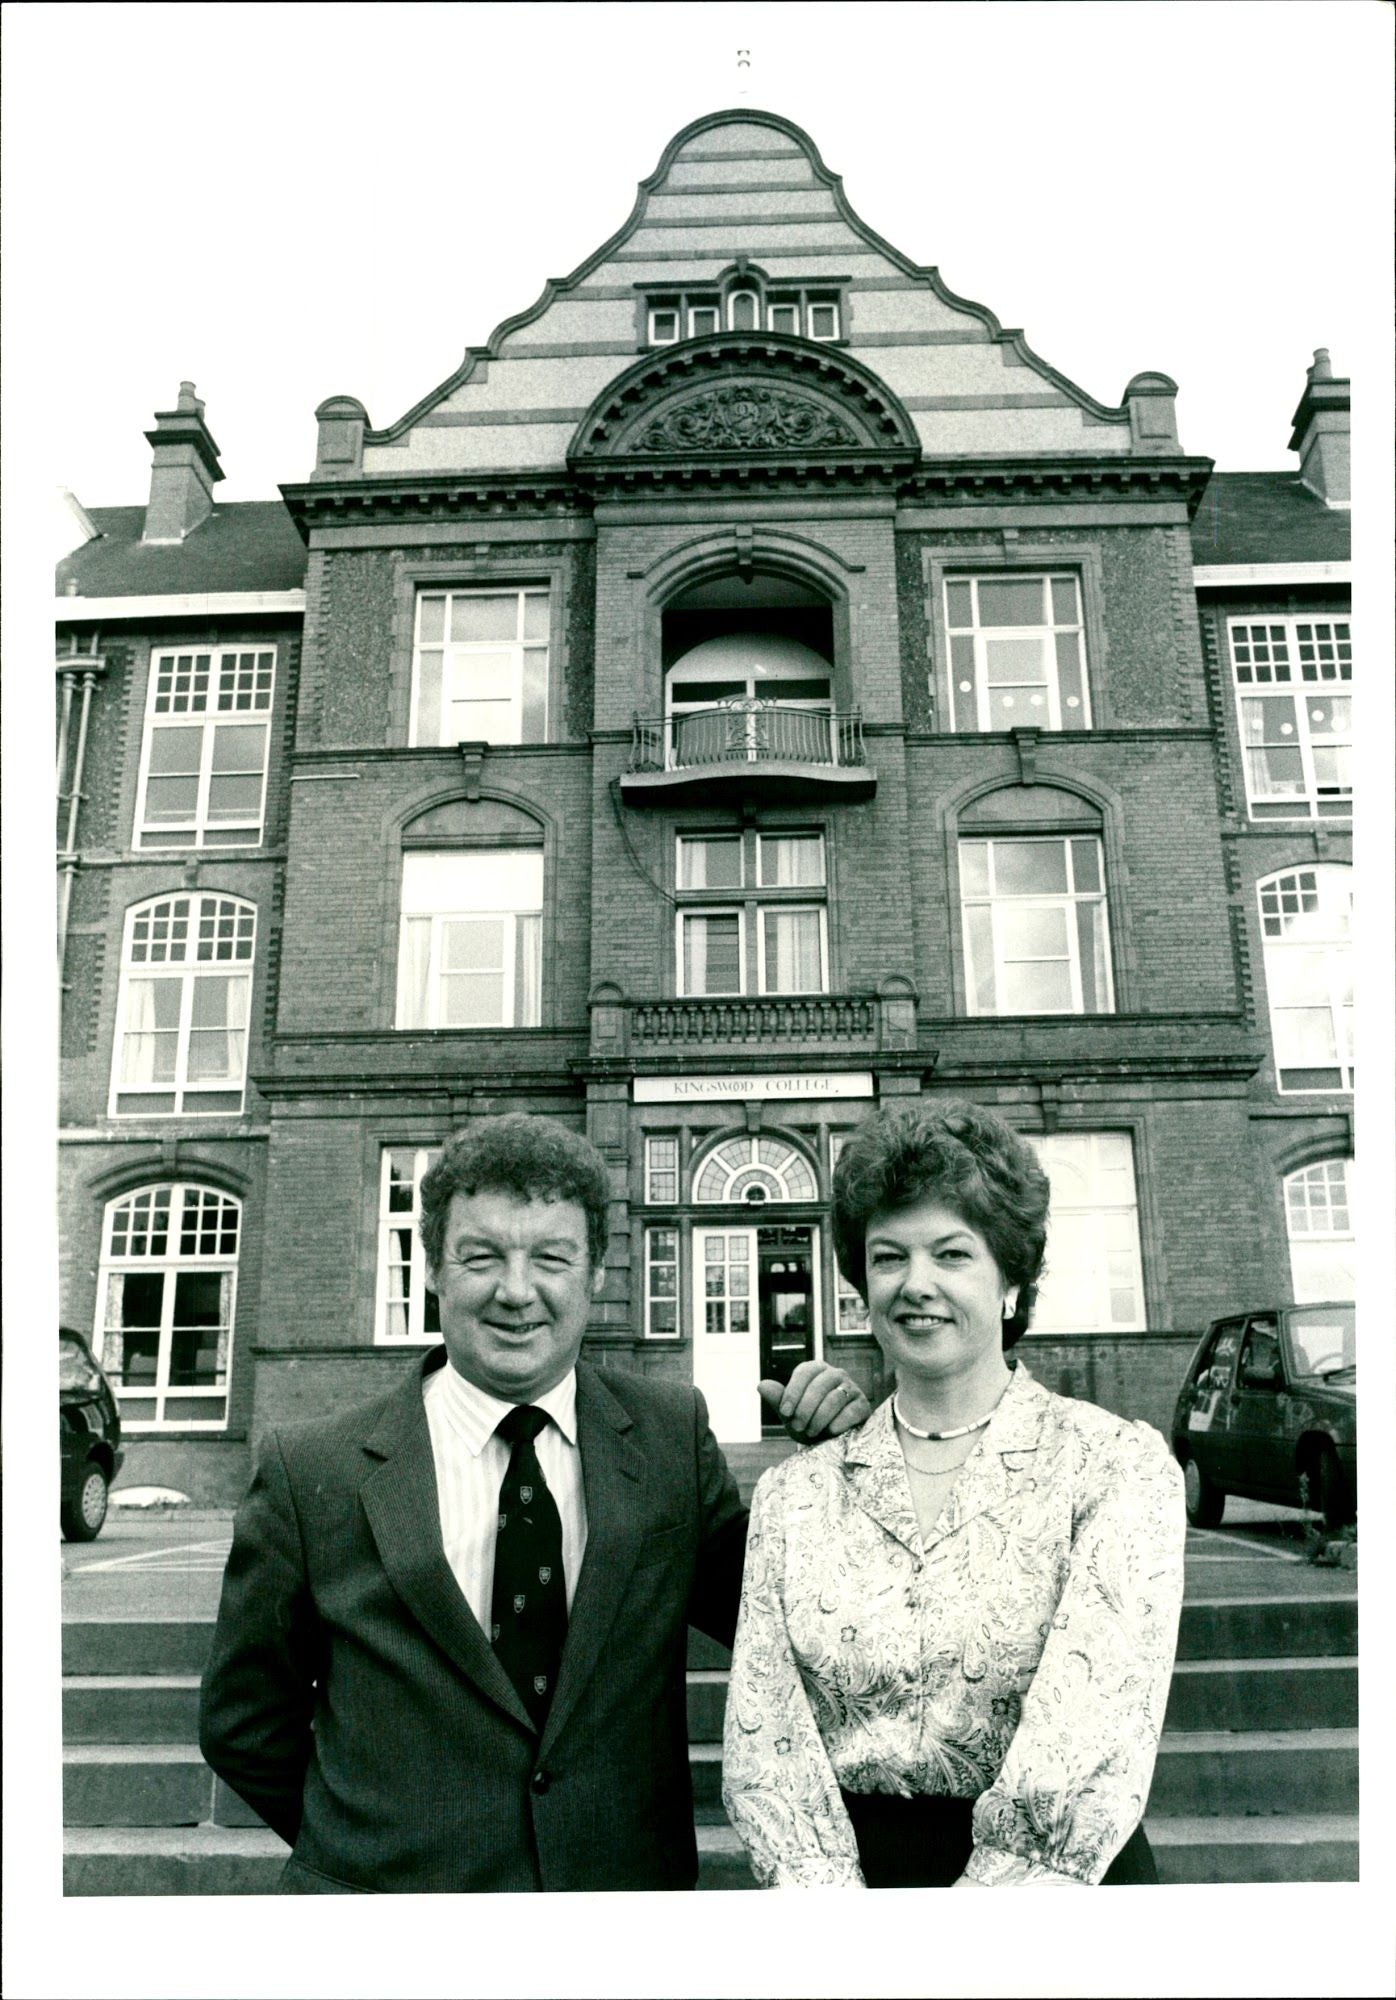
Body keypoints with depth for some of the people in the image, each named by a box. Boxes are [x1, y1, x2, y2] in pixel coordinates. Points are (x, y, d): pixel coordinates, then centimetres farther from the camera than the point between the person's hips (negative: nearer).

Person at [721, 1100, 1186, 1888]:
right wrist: (825, 1885, -14)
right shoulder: (793, 1493, 5)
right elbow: (763, 1735, 0)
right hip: (856, 1867, 1)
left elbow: (1095, 1737, -12)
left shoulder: (1118, 1463, -3)